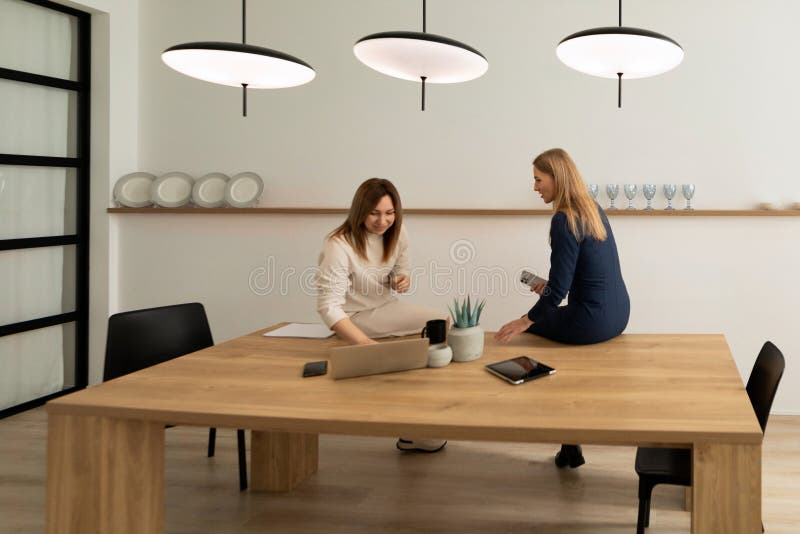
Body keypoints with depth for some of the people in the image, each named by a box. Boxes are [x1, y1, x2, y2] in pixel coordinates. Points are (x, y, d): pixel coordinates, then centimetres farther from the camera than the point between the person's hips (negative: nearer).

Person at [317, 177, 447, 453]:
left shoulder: (396, 233, -3)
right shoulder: (339, 245, -24)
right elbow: (329, 306, -29)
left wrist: (402, 279, -14)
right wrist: (364, 342, -43)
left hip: (386, 307, 7)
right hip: (357, 317, -7)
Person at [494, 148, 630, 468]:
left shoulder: (564, 220, -18)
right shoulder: (594, 210, 9)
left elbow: (559, 288, -18)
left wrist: (524, 321, -9)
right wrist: (550, 287, 19)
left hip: (593, 321, -8)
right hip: (618, 314, 8)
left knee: (530, 325, 19)